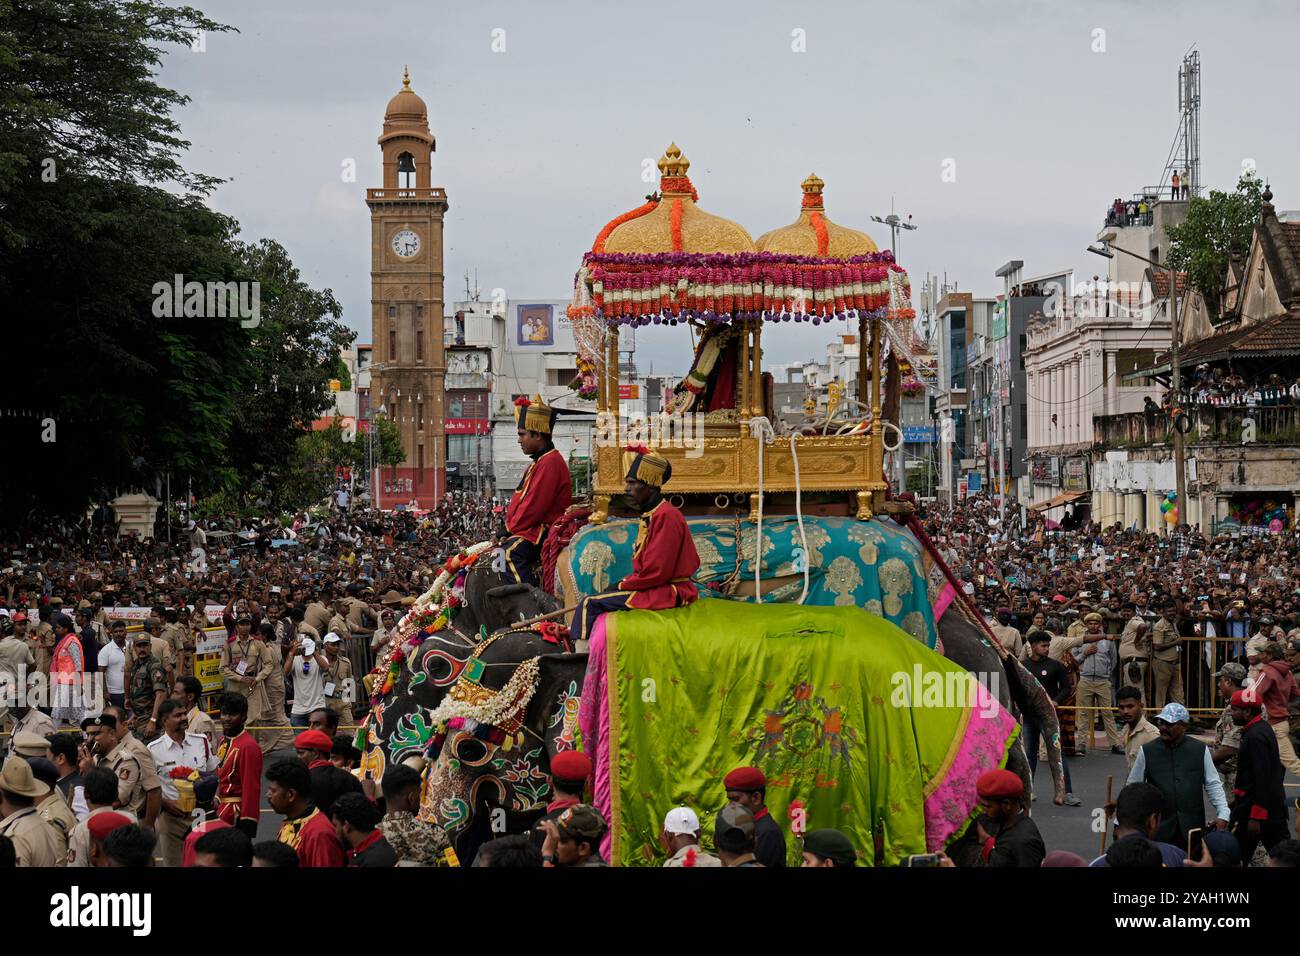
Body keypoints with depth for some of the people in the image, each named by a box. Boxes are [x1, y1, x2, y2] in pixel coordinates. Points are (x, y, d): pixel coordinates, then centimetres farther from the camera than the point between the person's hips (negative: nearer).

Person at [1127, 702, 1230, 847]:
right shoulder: (1147, 751, 1)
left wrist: (1223, 814, -4)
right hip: (1159, 829, -1)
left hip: (1192, 828, 1)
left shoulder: (1200, 750, 2)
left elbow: (1213, 785, 7)